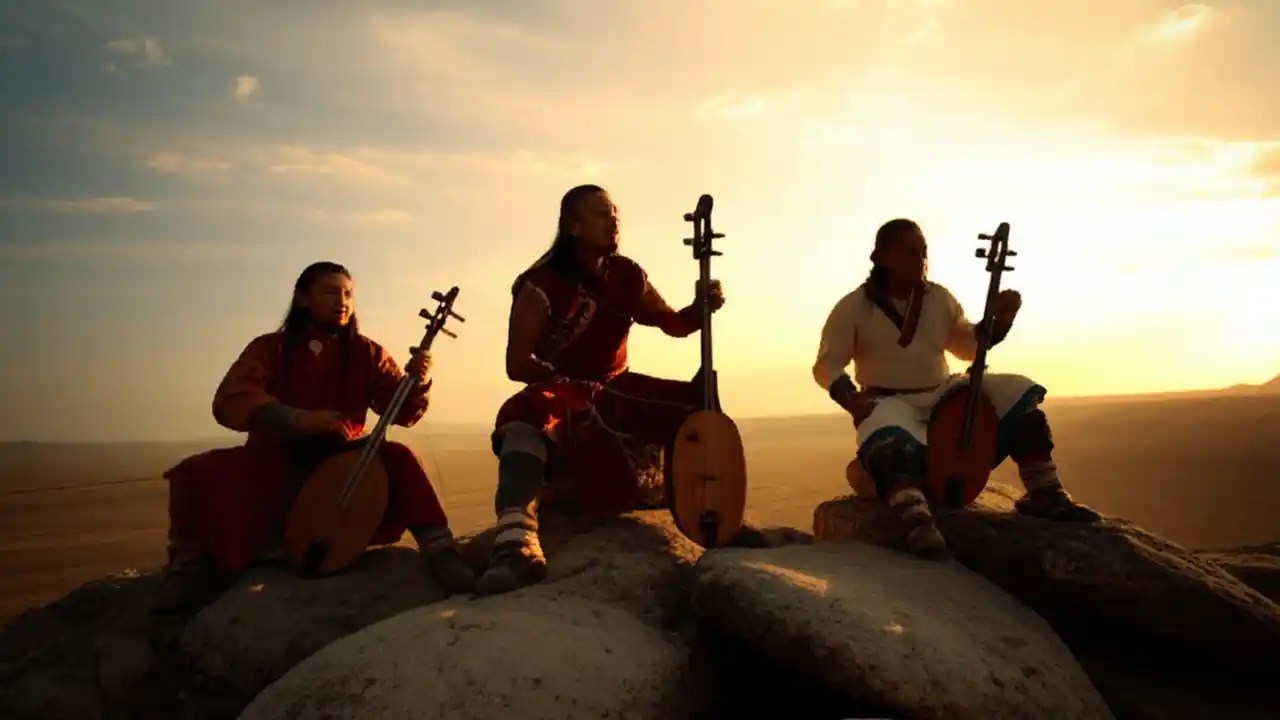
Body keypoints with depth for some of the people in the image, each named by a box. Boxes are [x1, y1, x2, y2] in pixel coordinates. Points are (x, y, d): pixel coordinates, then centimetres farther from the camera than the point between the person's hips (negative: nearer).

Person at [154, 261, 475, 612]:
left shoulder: (365, 353, 1)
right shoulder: (269, 348, -2)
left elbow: (403, 412, -6)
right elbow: (230, 402, -18)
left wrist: (417, 382, -30)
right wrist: (297, 419, -34)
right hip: (274, 464, 0)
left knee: (399, 458, -28)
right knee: (199, 473, -23)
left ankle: (438, 549, -26)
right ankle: (190, 566, -1)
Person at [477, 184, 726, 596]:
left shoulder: (627, 276, 3)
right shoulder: (542, 285, -14)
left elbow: (673, 324, 14)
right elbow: (517, 365, -16)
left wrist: (701, 307, -8)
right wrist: (571, 386, -30)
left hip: (615, 390, 6)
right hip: (563, 395, -6)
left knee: (697, 404, -7)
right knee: (529, 412, -41)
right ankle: (517, 541, -62)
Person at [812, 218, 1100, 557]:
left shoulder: (940, 298, 10)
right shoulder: (854, 307, -5)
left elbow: (968, 346, 20)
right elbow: (827, 365, -5)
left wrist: (999, 320, 1)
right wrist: (849, 397, -25)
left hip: (943, 396, 6)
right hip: (889, 402, -5)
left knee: (1016, 391, -9)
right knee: (890, 441, -42)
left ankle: (1044, 494, -7)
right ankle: (919, 523, -60)